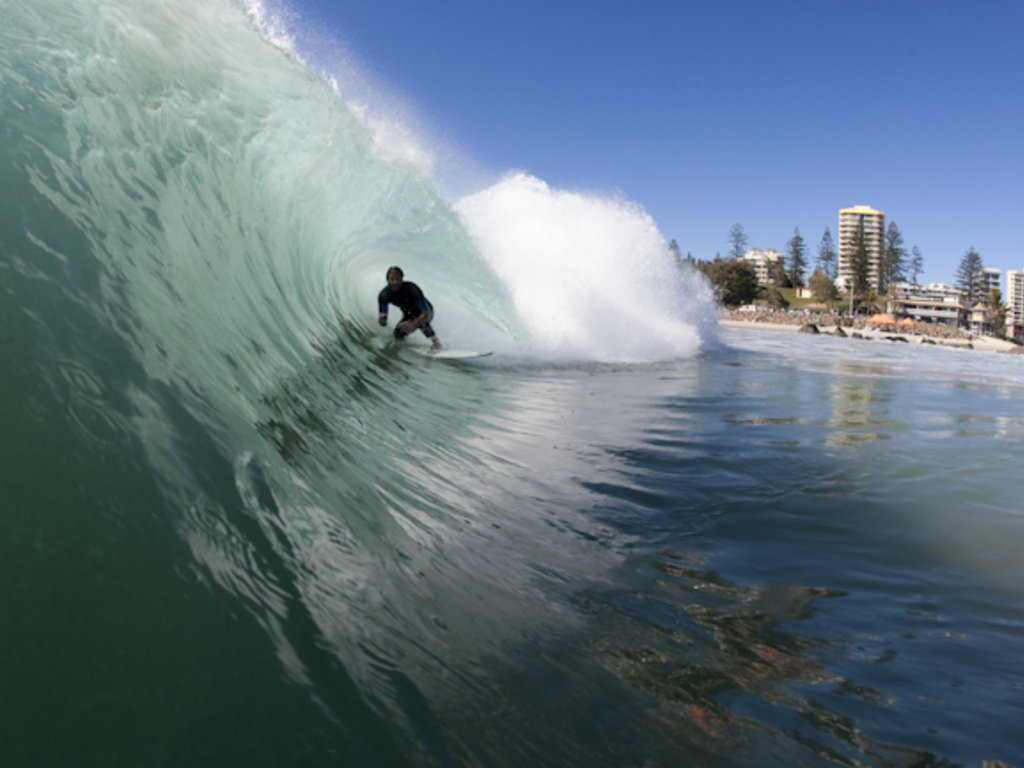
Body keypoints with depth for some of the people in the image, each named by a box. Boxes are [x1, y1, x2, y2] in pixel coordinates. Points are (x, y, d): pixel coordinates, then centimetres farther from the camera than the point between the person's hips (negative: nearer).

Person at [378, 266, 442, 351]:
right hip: (409, 316, 6)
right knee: (398, 335, -12)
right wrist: (382, 320, -45)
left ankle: (436, 342, -24)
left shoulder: (411, 289, -35)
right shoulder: (384, 295, -22)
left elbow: (425, 314, -42)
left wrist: (412, 325, -57)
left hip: (427, 312, -5)